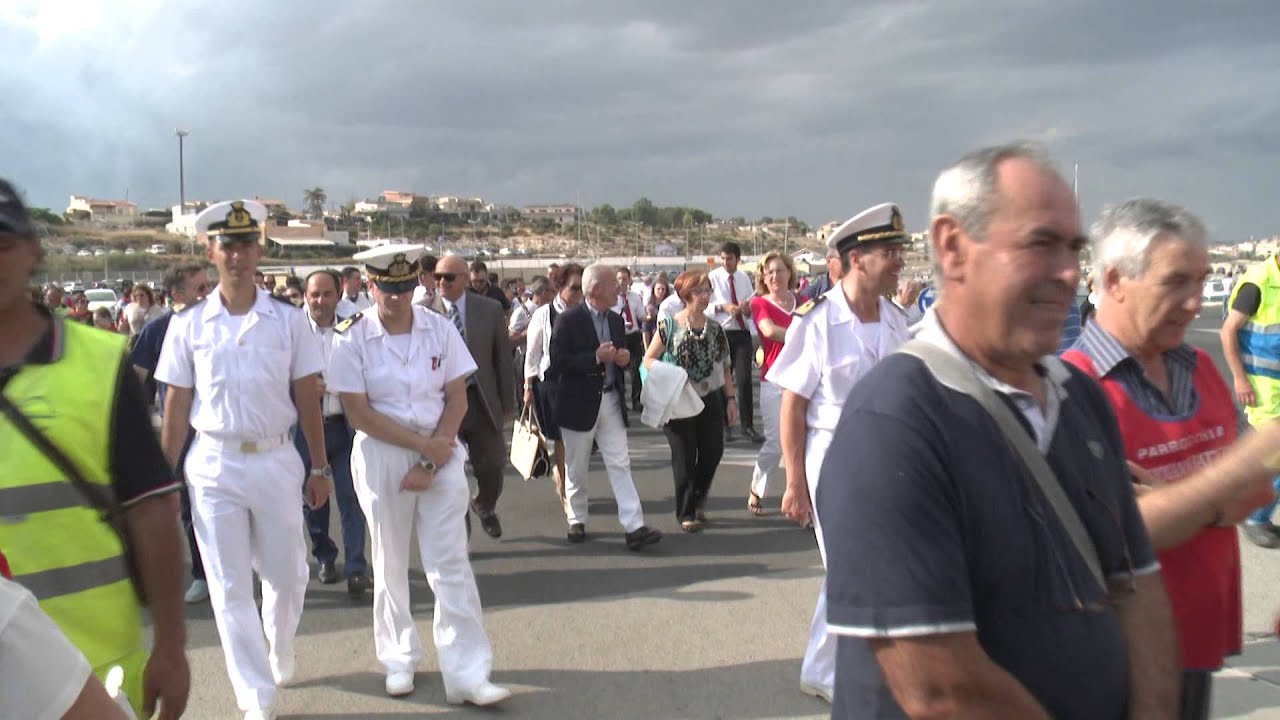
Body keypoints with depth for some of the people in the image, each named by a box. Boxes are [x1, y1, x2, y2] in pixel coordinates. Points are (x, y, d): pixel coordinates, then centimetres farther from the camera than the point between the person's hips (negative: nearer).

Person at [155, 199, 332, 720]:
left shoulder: (287, 320, 0)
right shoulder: (188, 325, 0)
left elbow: (308, 398, 3)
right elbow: (176, 408, 3)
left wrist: (320, 468, 3)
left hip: (275, 461, 0)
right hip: (213, 466, 0)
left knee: (287, 575, 10)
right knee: (230, 586, 3)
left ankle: (280, 655, 40)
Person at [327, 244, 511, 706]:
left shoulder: (439, 329, -1)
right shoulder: (352, 339, -7)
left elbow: (457, 399, -1)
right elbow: (359, 413, -10)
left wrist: (432, 460, -9)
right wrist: (421, 444, -13)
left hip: (441, 453, 1)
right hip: (381, 457, -1)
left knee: (451, 564, -3)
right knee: (391, 564, 11)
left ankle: (468, 673, -1)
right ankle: (399, 661, 28)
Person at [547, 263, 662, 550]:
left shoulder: (615, 320, 10)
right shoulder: (568, 320, -11)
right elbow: (556, 362, -17)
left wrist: (623, 359, -2)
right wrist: (595, 358, -23)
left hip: (610, 400, 5)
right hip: (579, 403, -5)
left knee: (620, 465, -3)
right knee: (576, 469, 10)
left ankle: (634, 528, -7)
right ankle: (577, 521, 28)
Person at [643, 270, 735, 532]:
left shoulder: (715, 328, 6)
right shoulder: (669, 326, -6)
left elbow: (725, 366, 10)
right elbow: (648, 358, -2)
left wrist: (731, 398, 5)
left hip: (710, 400, 4)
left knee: (713, 452, 2)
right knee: (684, 458, 1)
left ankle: (697, 502, 26)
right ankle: (686, 513, 14)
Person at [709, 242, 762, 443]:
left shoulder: (744, 278, 6)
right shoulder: (713, 277, -4)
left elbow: (751, 308, 12)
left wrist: (748, 308, -10)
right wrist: (723, 307, -21)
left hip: (743, 334, 1)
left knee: (744, 379, -6)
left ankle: (748, 425, 3)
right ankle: (725, 425, 22)